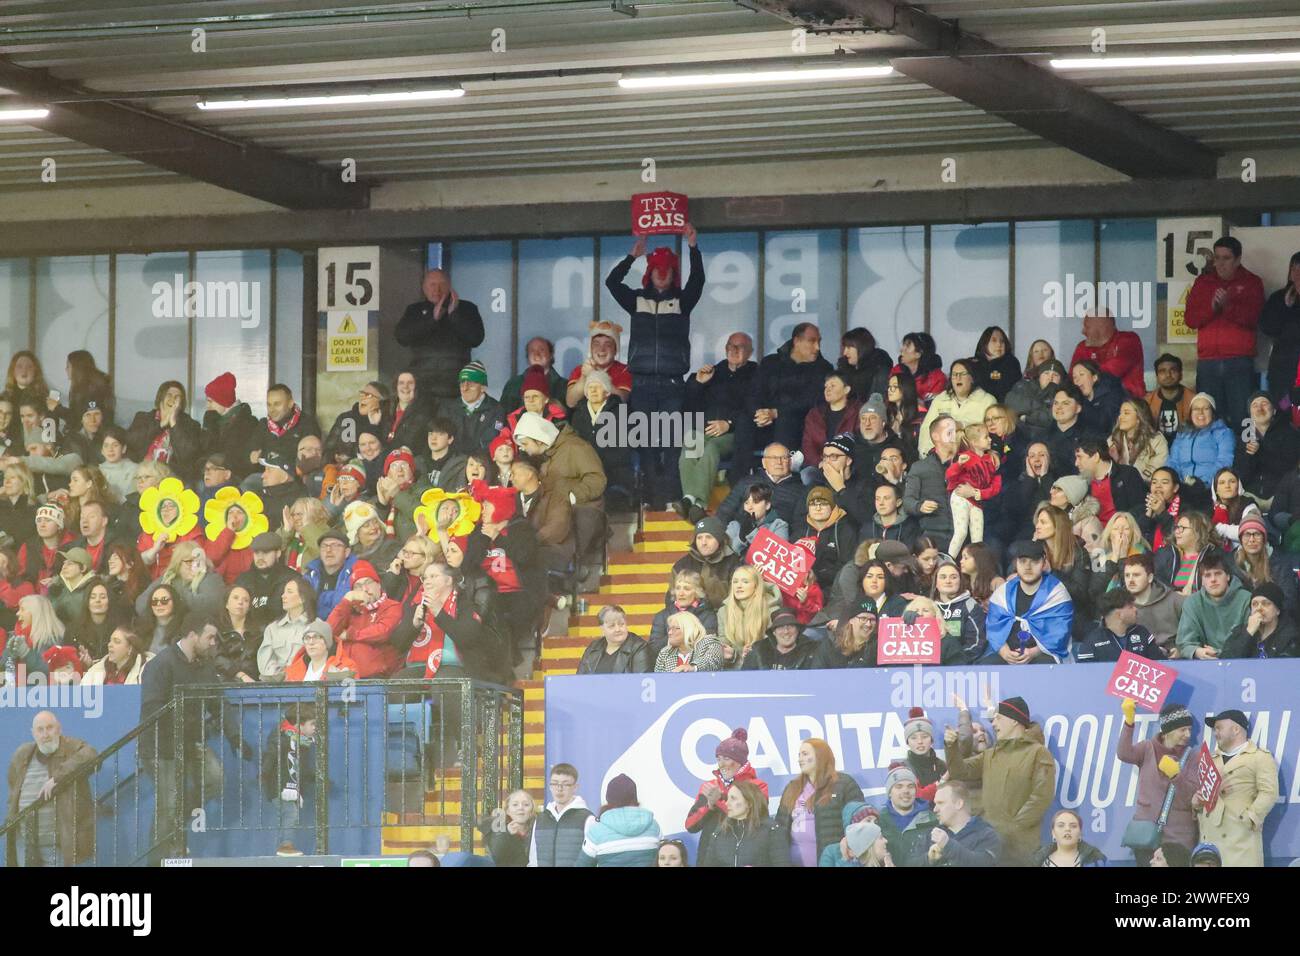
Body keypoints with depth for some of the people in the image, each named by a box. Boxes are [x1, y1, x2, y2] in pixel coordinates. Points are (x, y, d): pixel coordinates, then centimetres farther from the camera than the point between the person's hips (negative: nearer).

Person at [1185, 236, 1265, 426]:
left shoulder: (1251, 283, 8)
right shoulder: (1203, 282, 15)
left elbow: (1253, 318, -6)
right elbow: (1190, 319, 5)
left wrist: (1228, 306, -21)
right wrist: (1212, 307, -13)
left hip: (1239, 360, -2)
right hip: (1207, 360, 2)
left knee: (1241, 416, -8)